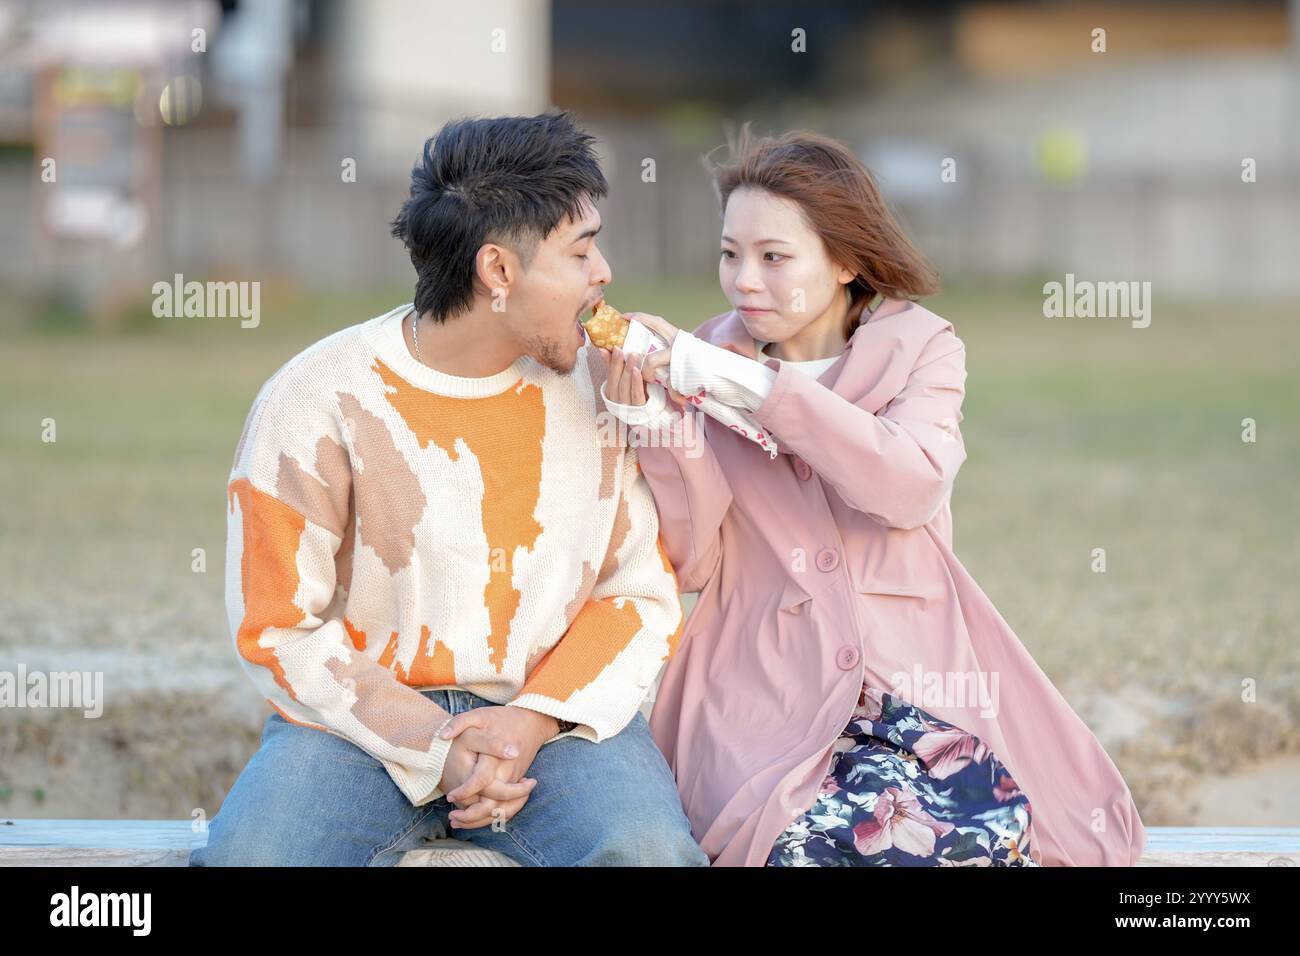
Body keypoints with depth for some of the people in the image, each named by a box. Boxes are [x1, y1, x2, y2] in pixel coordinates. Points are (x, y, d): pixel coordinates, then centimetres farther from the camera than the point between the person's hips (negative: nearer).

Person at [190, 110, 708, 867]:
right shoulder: (319, 400, -5)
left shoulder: (601, 386, 3)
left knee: (648, 849, -31)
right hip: (365, 720, -1)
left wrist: (535, 719, -12)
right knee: (246, 856, -31)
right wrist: (430, 745, -16)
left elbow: (644, 594, 5)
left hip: (554, 713, 1)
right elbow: (280, 628, -4)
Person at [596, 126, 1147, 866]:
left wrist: (759, 387, -19)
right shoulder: (704, 366, 9)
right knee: (815, 840, -32)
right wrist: (653, 423, -12)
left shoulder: (921, 348, 7)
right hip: (765, 685, 0)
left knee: (995, 830, -29)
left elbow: (913, 487, -15)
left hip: (916, 669, 0)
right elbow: (693, 564, 2)